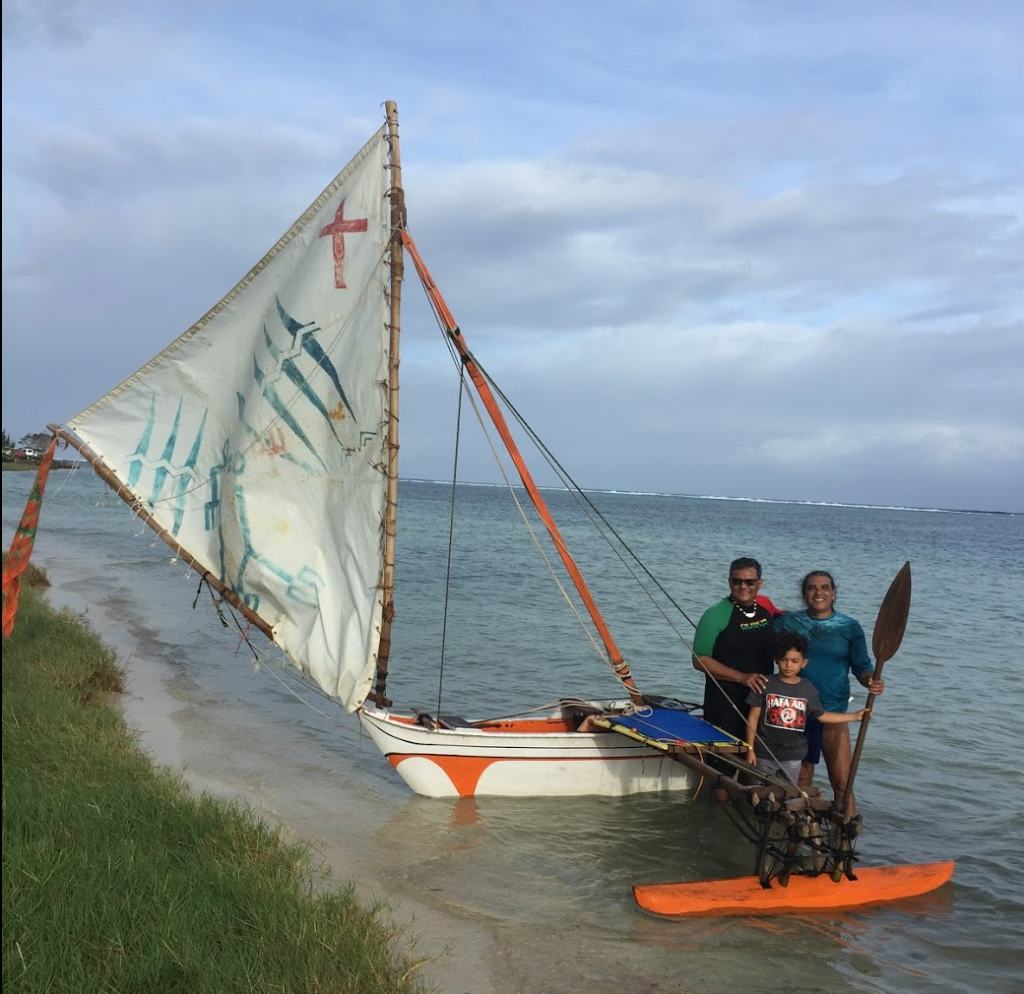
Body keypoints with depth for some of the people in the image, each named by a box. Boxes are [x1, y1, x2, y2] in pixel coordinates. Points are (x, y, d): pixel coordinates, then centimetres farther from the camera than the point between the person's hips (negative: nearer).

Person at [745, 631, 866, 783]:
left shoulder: (808, 689, 0)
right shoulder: (765, 684, -9)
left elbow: (822, 715, 11)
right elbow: (753, 717, -6)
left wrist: (855, 716, 8)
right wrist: (750, 749, -8)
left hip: (793, 756, 2)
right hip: (764, 754, -2)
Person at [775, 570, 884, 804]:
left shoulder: (850, 627, 1)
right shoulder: (787, 622, 2)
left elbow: (862, 666, 1)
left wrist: (871, 681, -20)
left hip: (832, 713, -1)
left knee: (843, 782, -7)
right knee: (799, 780, 13)